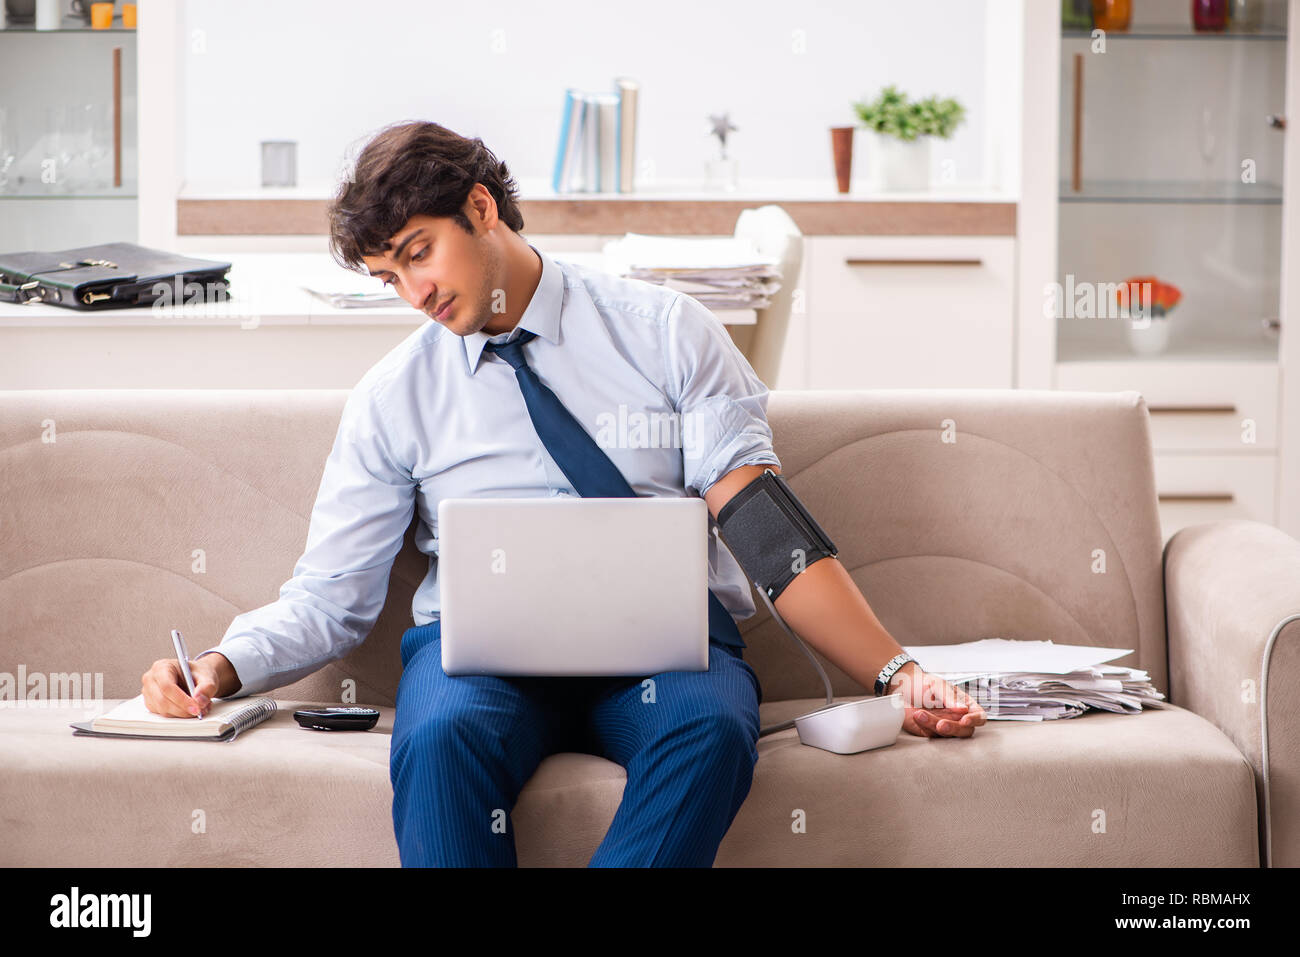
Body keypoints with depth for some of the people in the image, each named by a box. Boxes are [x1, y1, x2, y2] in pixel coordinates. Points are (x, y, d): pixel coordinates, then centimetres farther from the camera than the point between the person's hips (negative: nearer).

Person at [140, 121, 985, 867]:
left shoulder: (666, 333, 6)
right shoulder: (393, 397, 13)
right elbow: (331, 595, 11)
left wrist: (896, 673, -12)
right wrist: (223, 667, -9)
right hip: (477, 640, 1)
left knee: (711, 730, -36)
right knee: (443, 735, -35)